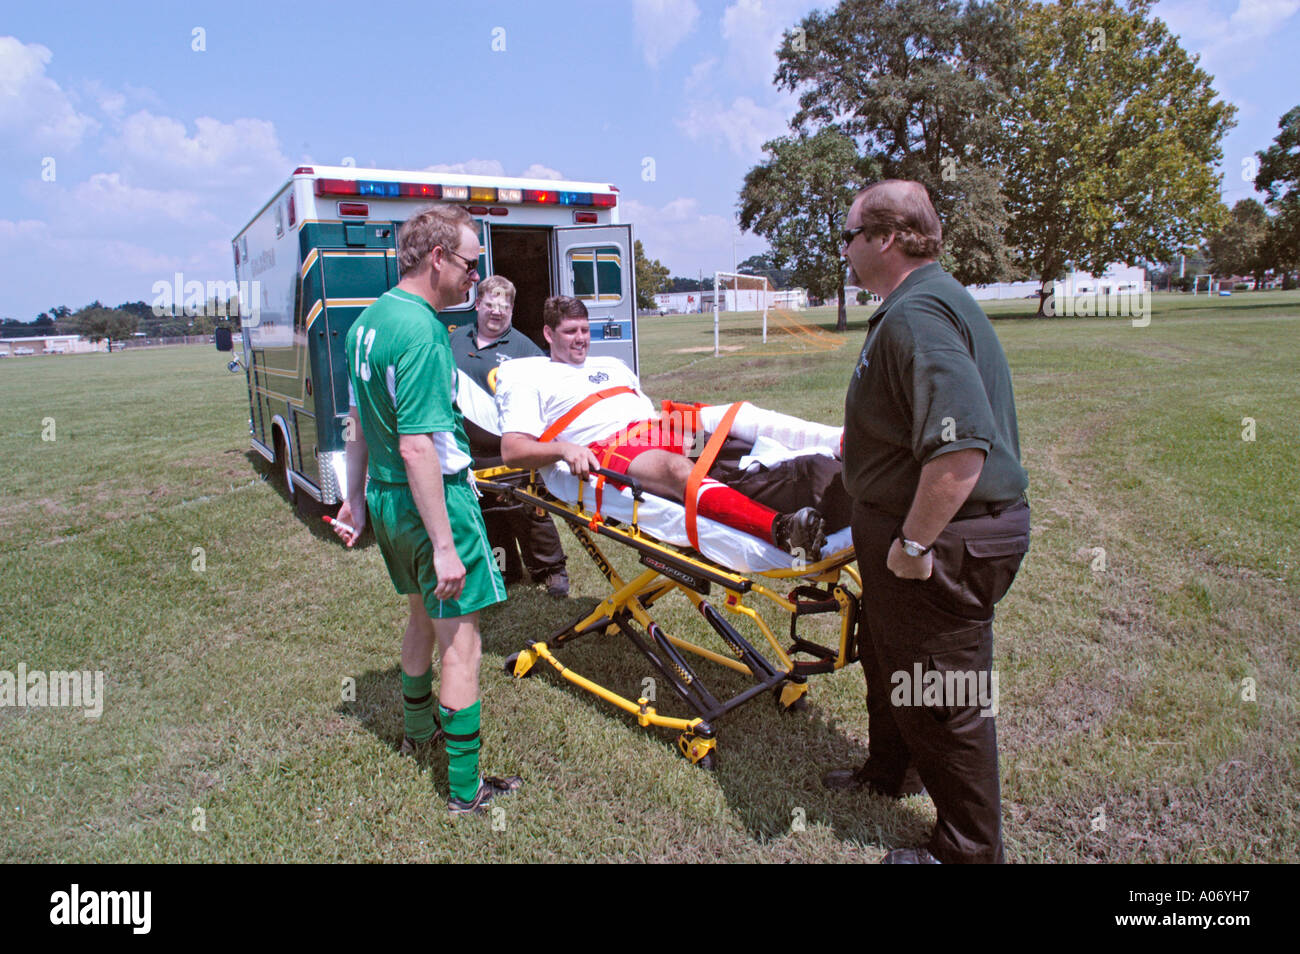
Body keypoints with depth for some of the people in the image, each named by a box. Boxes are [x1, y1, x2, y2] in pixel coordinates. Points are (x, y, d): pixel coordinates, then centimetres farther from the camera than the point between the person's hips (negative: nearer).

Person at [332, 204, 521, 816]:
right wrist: (445, 545, -25)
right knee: (461, 643, 1)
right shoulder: (421, 332, -21)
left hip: (385, 499, 10)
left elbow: (357, 422, 16)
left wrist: (356, 498, 24)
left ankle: (418, 730, 47)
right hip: (434, 499, -9)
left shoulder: (367, 321, 9)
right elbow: (417, 447, -27)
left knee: (423, 618, 27)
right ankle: (466, 788, 12)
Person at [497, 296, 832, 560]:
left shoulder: (613, 366, 34)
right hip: (606, 449, -7)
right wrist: (563, 448, -18)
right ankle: (781, 529, -61)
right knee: (677, 468, -39)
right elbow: (511, 450, 2)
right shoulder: (530, 379, 15)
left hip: (655, 430, 7)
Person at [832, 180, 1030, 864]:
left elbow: (962, 449, -34)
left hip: (944, 540, -11)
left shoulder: (916, 315, -25)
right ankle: (890, 773, 50)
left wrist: (913, 544, -25)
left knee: (945, 701, 6)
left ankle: (968, 849, 27)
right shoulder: (928, 300, 12)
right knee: (886, 656, 27)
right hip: (919, 529, 11)